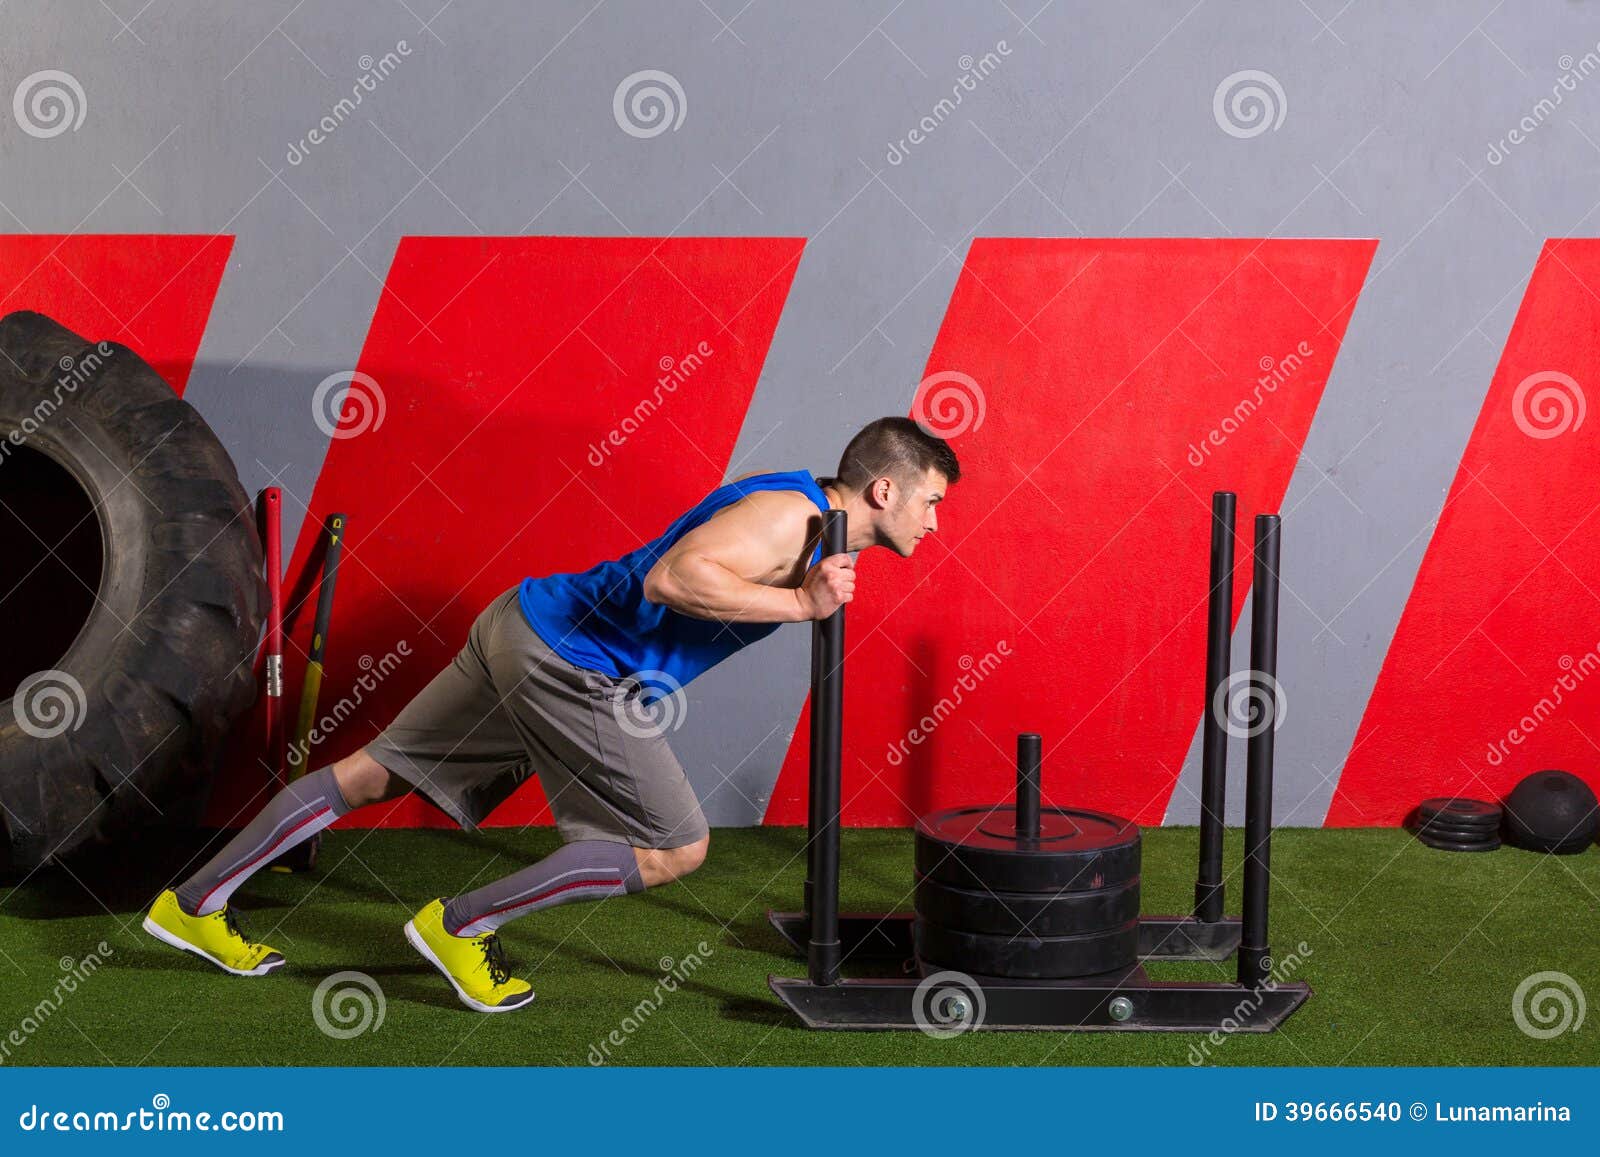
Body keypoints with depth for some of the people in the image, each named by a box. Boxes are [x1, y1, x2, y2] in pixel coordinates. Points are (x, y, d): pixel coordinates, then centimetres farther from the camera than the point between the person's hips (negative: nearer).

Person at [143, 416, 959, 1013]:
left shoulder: (793, 509, 15)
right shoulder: (792, 518, -16)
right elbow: (672, 578, -30)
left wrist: (806, 598, 4)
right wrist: (800, 605, -27)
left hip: (526, 628, 10)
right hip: (564, 667, -10)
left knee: (371, 775, 15)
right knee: (676, 848, -3)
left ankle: (194, 904, 23)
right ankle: (461, 926, 4)